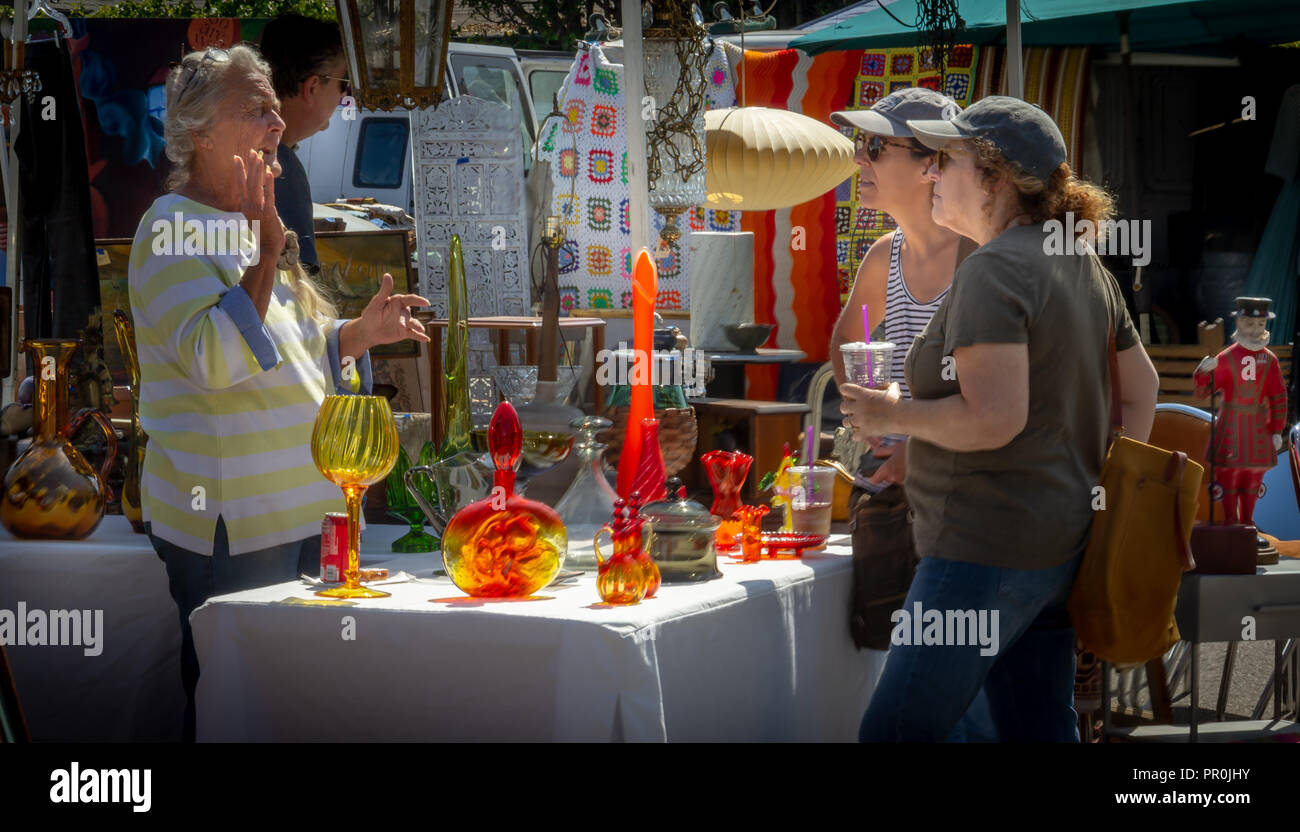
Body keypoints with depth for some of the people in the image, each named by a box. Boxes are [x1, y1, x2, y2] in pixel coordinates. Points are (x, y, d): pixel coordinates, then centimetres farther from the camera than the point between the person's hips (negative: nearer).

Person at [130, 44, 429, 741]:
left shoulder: (251, 223, 18)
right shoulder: (174, 227, -10)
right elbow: (214, 359, -24)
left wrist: (359, 333, 12)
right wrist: (266, 252, -26)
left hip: (296, 512, 9)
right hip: (231, 522, -9)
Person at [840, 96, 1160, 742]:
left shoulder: (993, 270, -16)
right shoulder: (1085, 266, 13)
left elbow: (992, 418, -25)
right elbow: (1141, 389, 21)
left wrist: (892, 415, -11)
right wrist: (1103, 490, 20)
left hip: (987, 545, -10)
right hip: (1064, 539, 10)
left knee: (894, 732, -5)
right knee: (1042, 731, 12)